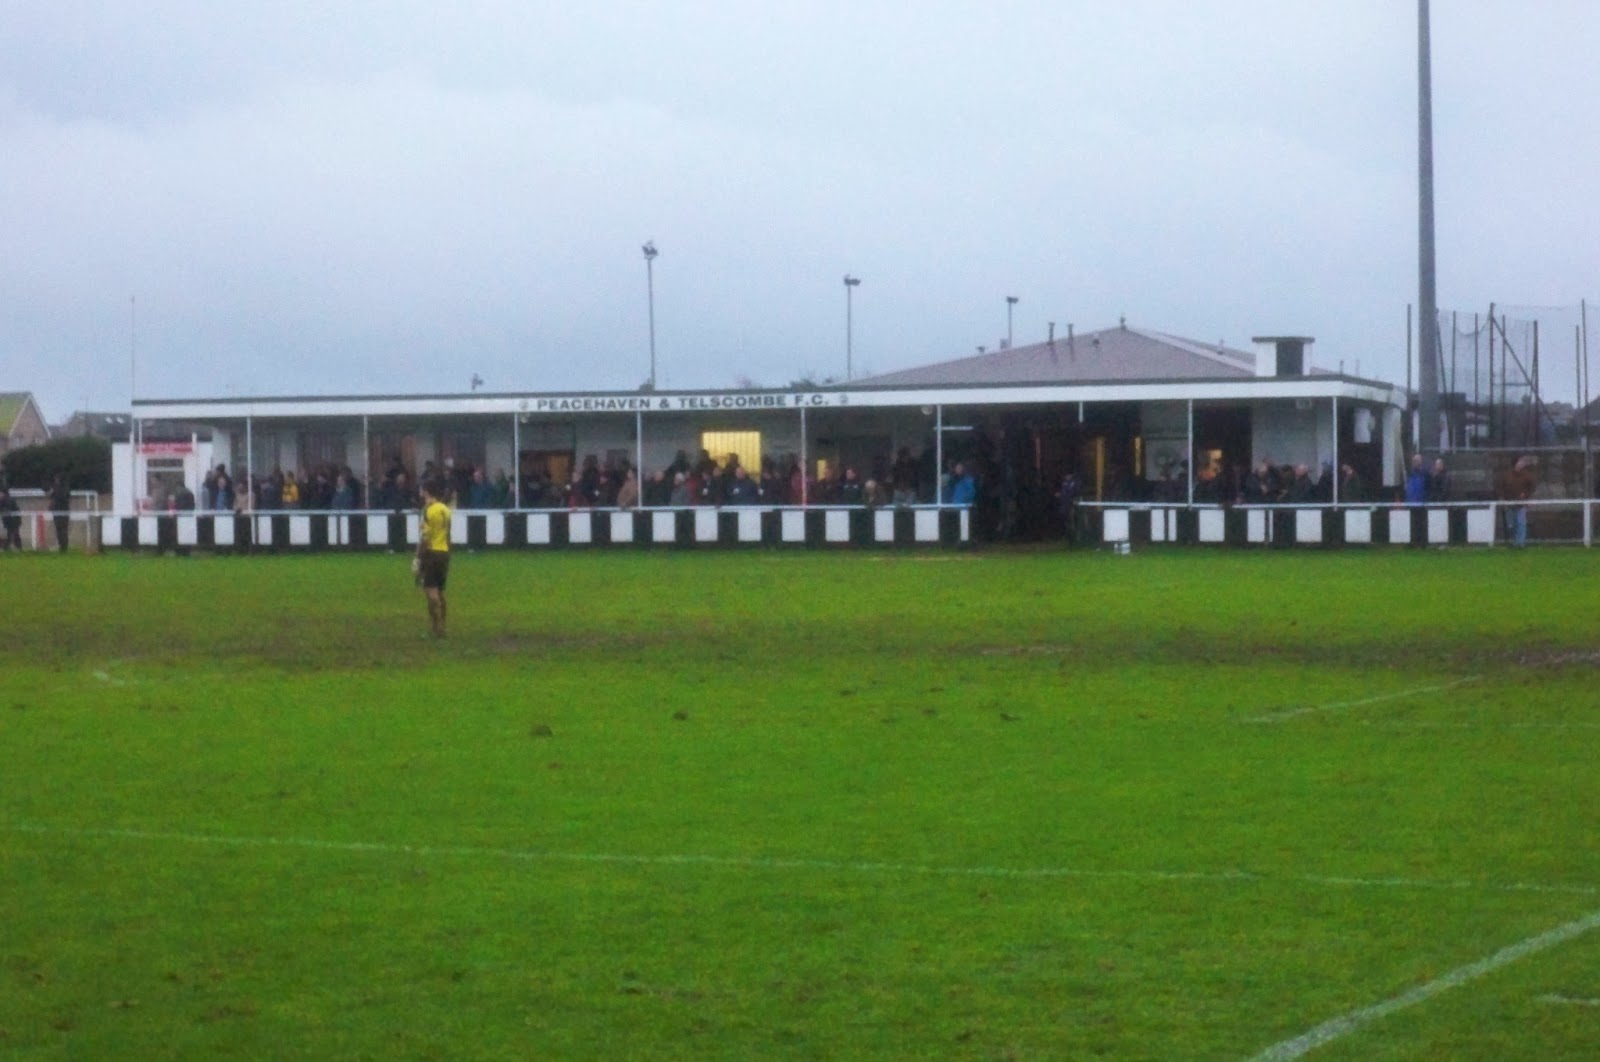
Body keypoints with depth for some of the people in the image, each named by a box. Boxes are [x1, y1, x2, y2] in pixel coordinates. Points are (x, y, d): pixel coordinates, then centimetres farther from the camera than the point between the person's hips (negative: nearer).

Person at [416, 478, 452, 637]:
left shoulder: (429, 510, -11)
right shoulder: (446, 510, 11)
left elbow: (425, 536, -15)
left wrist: (418, 557, -12)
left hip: (431, 552, -8)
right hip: (444, 553, 8)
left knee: (431, 591, -7)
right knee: (440, 592, 13)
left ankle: (436, 628, -12)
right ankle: (440, 627, 16)